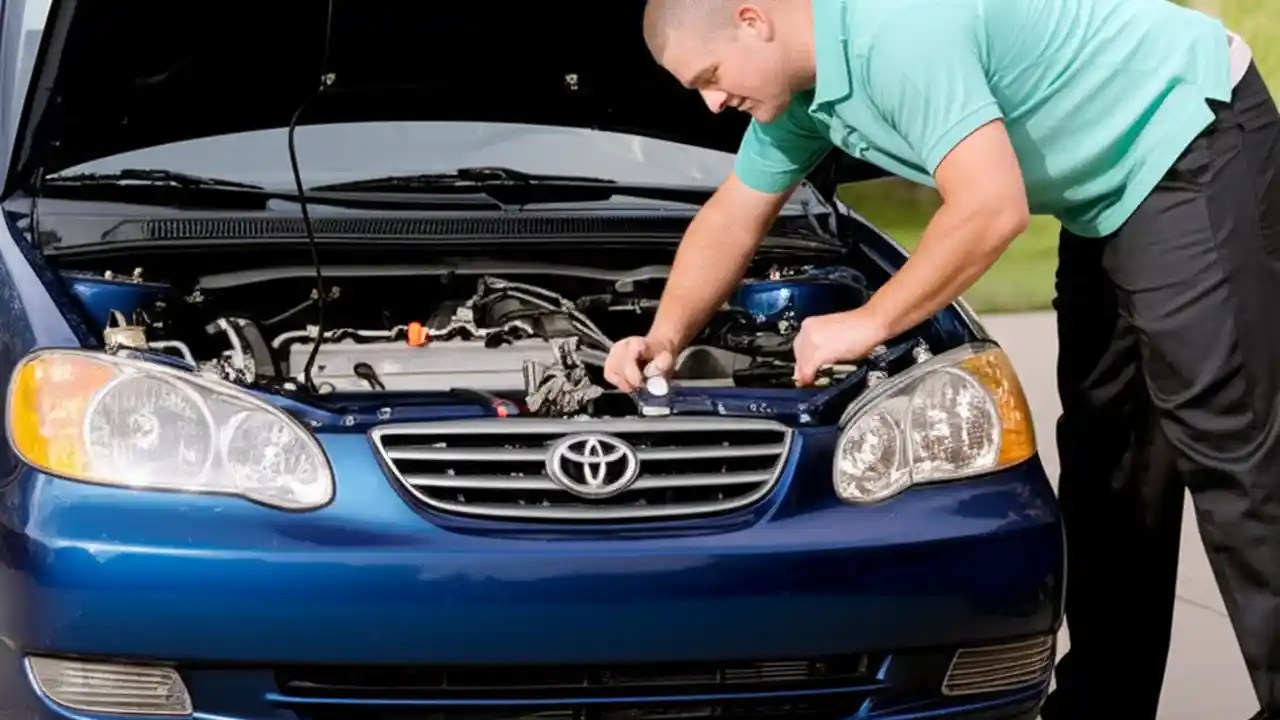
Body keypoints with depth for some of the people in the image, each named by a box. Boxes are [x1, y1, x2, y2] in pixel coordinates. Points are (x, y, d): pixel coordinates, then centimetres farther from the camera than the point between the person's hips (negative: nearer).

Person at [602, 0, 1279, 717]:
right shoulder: (802, 87, 5)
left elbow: (991, 208, -31)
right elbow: (731, 220, 18)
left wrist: (867, 324, -21)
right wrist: (666, 338, 7)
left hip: (1194, 145, -10)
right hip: (1114, 182, 10)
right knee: (1106, 445, 11)